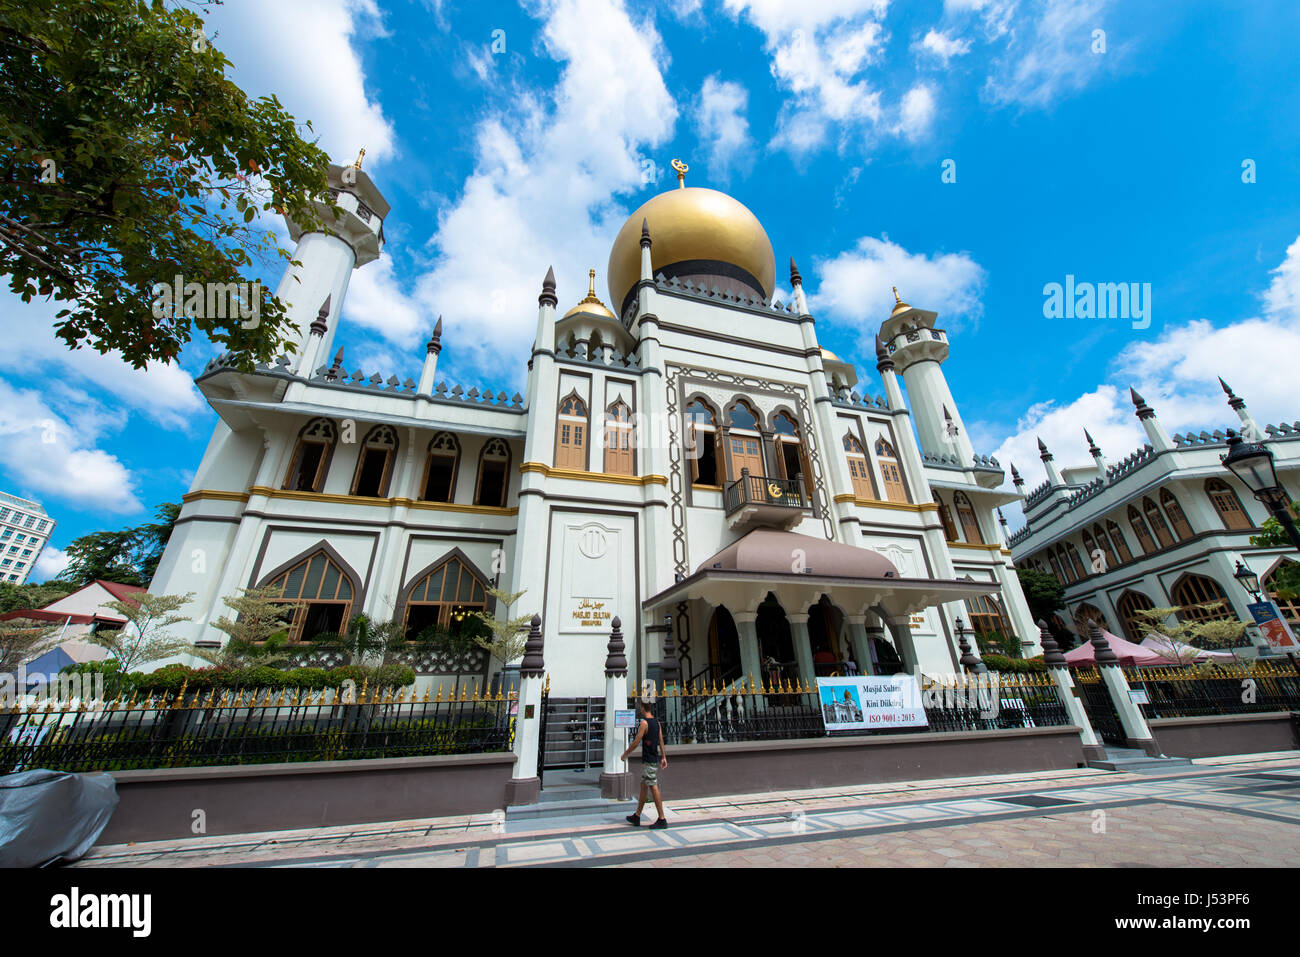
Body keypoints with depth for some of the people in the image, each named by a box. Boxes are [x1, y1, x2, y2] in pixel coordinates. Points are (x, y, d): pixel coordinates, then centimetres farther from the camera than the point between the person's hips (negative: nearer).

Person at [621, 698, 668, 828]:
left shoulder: (644, 722, -17)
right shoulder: (657, 722, 8)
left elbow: (636, 742, -16)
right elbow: (661, 741, 11)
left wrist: (625, 754, -4)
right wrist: (663, 757, 15)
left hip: (648, 761, -9)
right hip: (655, 759, 9)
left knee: (654, 788, -4)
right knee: (643, 786, 16)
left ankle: (662, 819, 0)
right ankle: (636, 817, 25)